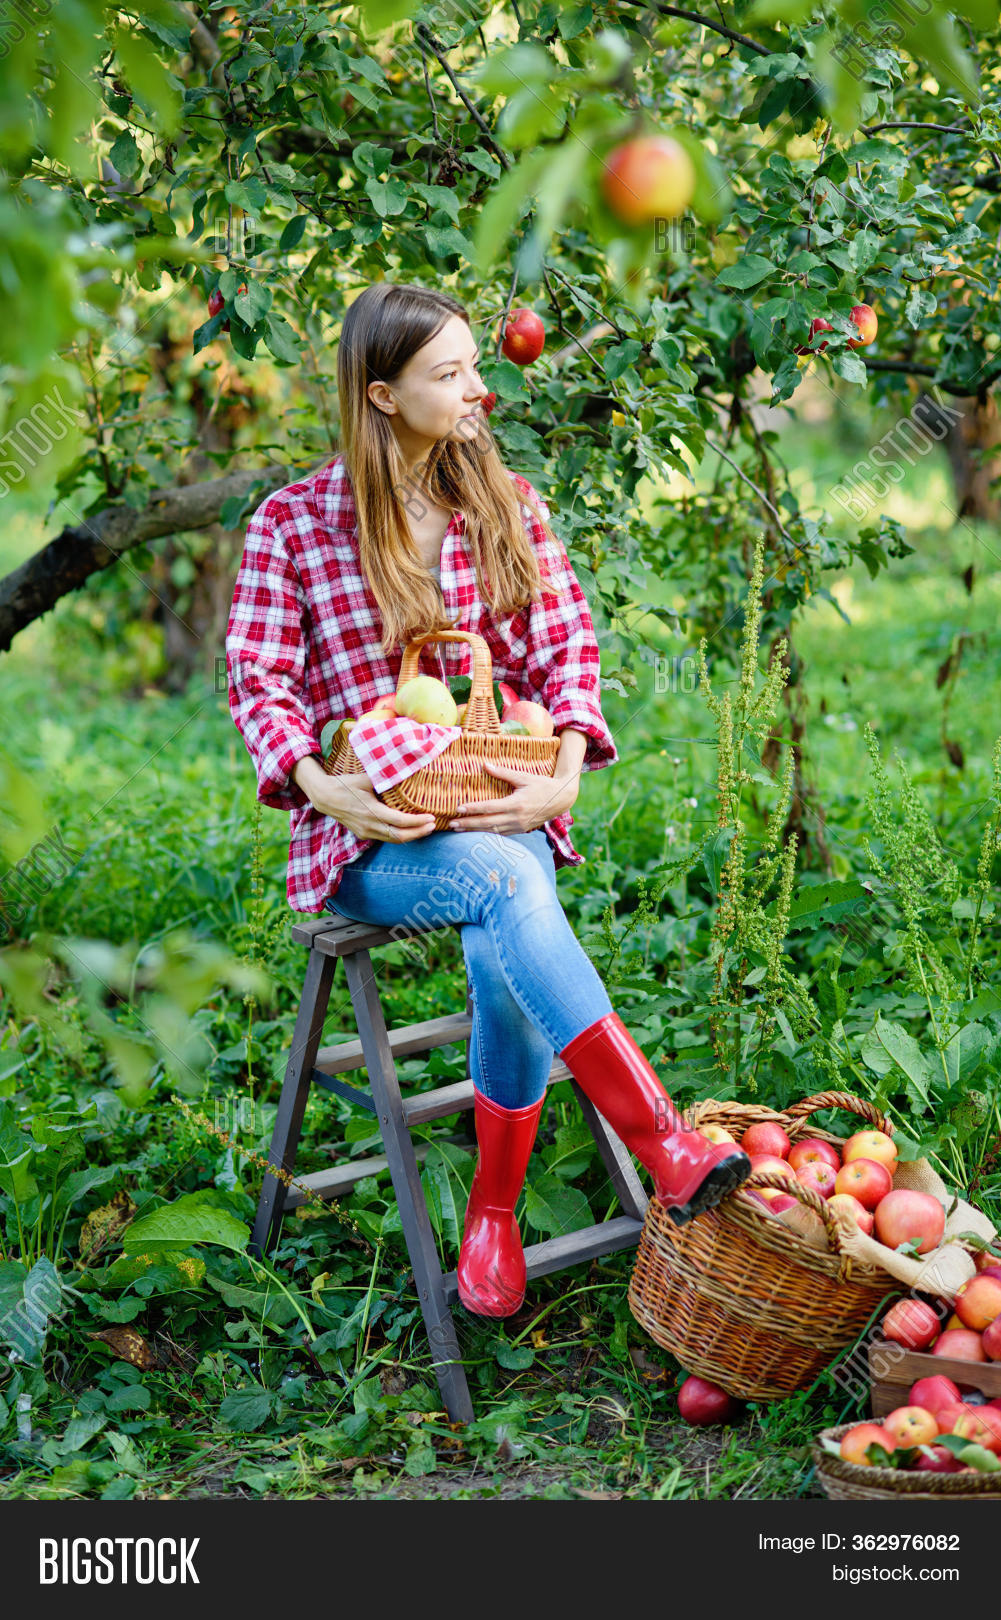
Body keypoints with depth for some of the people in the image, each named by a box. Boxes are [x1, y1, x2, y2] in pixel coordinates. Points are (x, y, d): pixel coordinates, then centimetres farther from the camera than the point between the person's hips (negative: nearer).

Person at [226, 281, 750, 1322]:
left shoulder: (509, 505, 9)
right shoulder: (291, 524, 0)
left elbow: (566, 647, 5)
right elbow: (259, 680, -3)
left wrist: (563, 777, -13)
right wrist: (322, 786, -22)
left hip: (502, 810, 2)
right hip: (367, 834, -2)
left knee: (504, 960, -31)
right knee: (507, 882, -35)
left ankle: (493, 1210, -10)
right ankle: (669, 1150, -38)